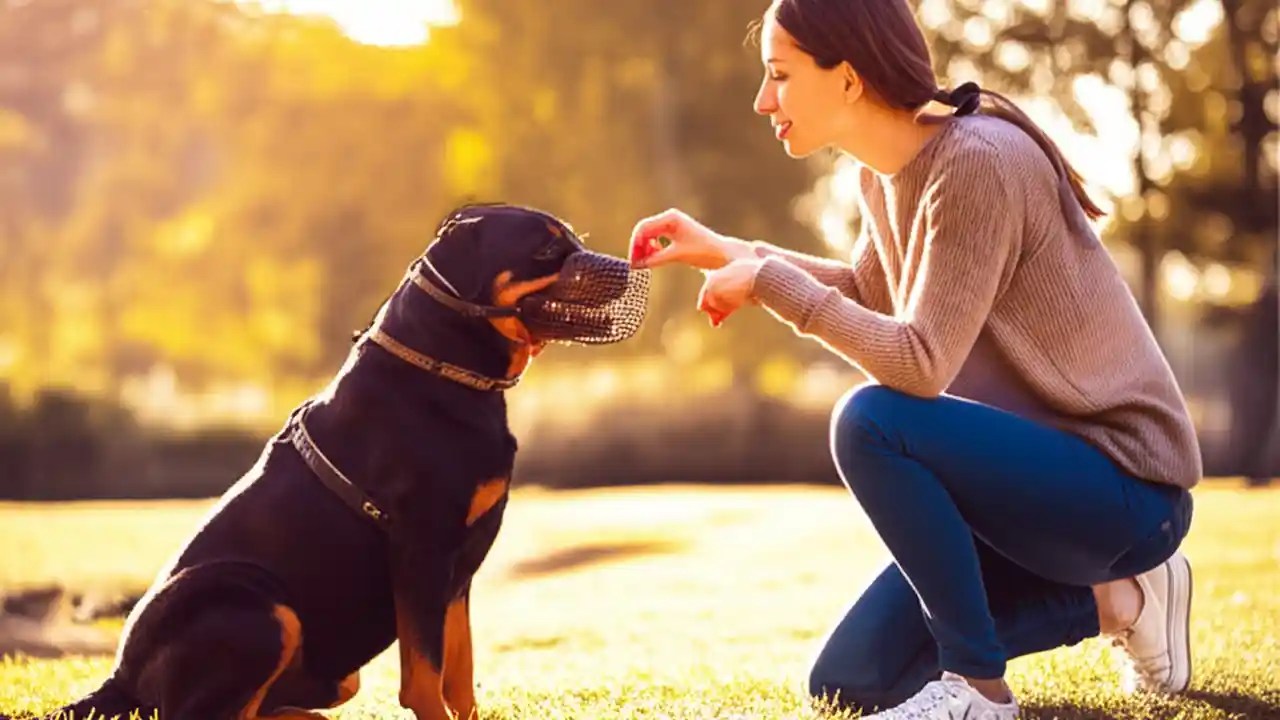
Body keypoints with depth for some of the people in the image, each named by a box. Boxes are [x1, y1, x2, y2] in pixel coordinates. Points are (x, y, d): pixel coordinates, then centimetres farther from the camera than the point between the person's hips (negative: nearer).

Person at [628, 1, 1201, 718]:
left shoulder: (977, 162, -24)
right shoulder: (886, 174, 3)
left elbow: (918, 363, -30)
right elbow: (869, 293, 23)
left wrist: (768, 280, -21)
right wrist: (724, 251, 13)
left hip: (1128, 485, -9)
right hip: (1038, 467, 9)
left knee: (871, 421, -30)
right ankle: (1107, 598, 15)